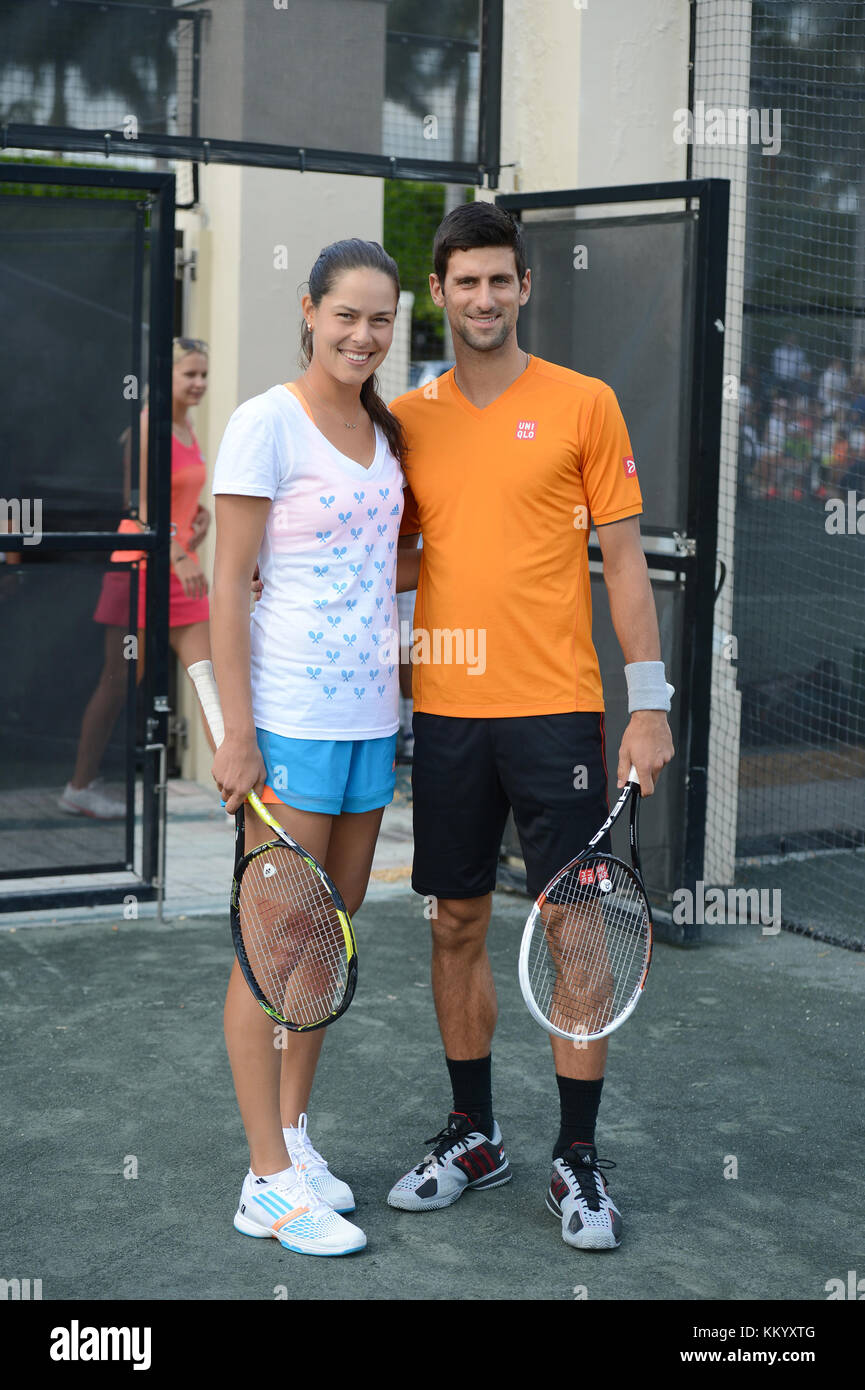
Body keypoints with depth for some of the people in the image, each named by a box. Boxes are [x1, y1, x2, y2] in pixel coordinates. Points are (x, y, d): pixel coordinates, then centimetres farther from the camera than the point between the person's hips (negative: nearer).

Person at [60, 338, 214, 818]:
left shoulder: (187, 428, 12)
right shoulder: (149, 425, -12)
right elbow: (139, 501, -21)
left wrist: (199, 512, 4)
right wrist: (179, 556, -29)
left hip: (180, 569, 8)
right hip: (141, 565, -8)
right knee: (120, 680, 0)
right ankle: (79, 787, 12)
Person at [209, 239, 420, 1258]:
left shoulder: (382, 428, 12)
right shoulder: (266, 423, -9)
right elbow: (230, 584, -12)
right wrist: (236, 733, -16)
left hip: (369, 708, 8)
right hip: (291, 713, -7)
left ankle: (293, 1134, 26)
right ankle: (270, 1182, 7)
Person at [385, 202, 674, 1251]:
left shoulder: (583, 403, 0)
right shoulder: (408, 416, 9)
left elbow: (623, 556, 0)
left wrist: (649, 703, -5)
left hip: (556, 710, -3)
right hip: (446, 710, 3)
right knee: (457, 925, 10)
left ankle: (576, 1162, 12)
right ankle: (472, 1137, 26)